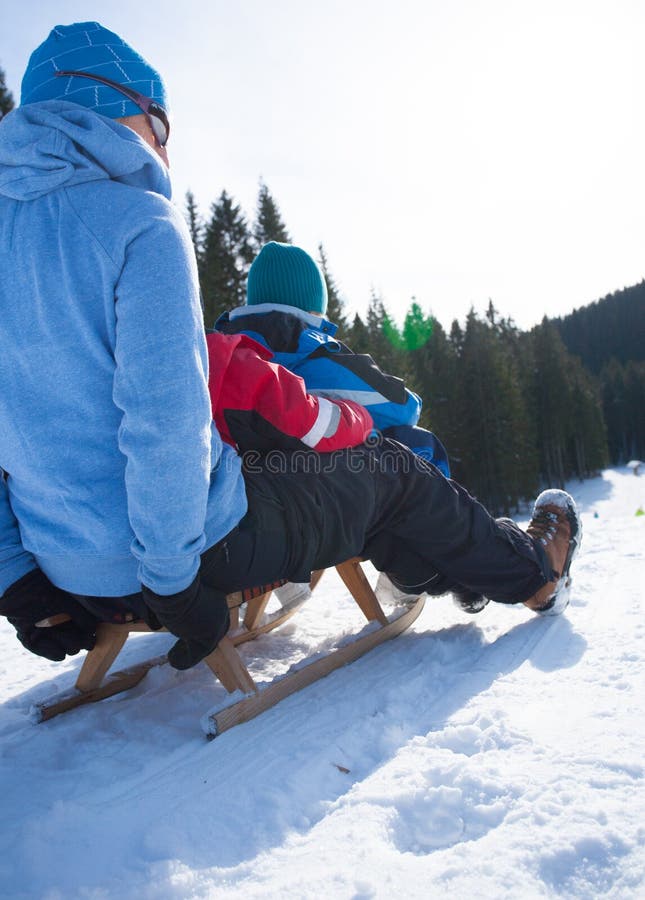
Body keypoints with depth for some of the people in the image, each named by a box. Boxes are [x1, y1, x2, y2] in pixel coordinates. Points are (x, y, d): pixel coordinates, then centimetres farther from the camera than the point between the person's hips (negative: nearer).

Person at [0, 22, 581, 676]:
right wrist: (174, 581, -15)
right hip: (197, 547, -9)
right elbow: (165, 418, -25)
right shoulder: (140, 222, -15)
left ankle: (437, 567, 48)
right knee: (392, 473, 11)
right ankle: (532, 572, 36)